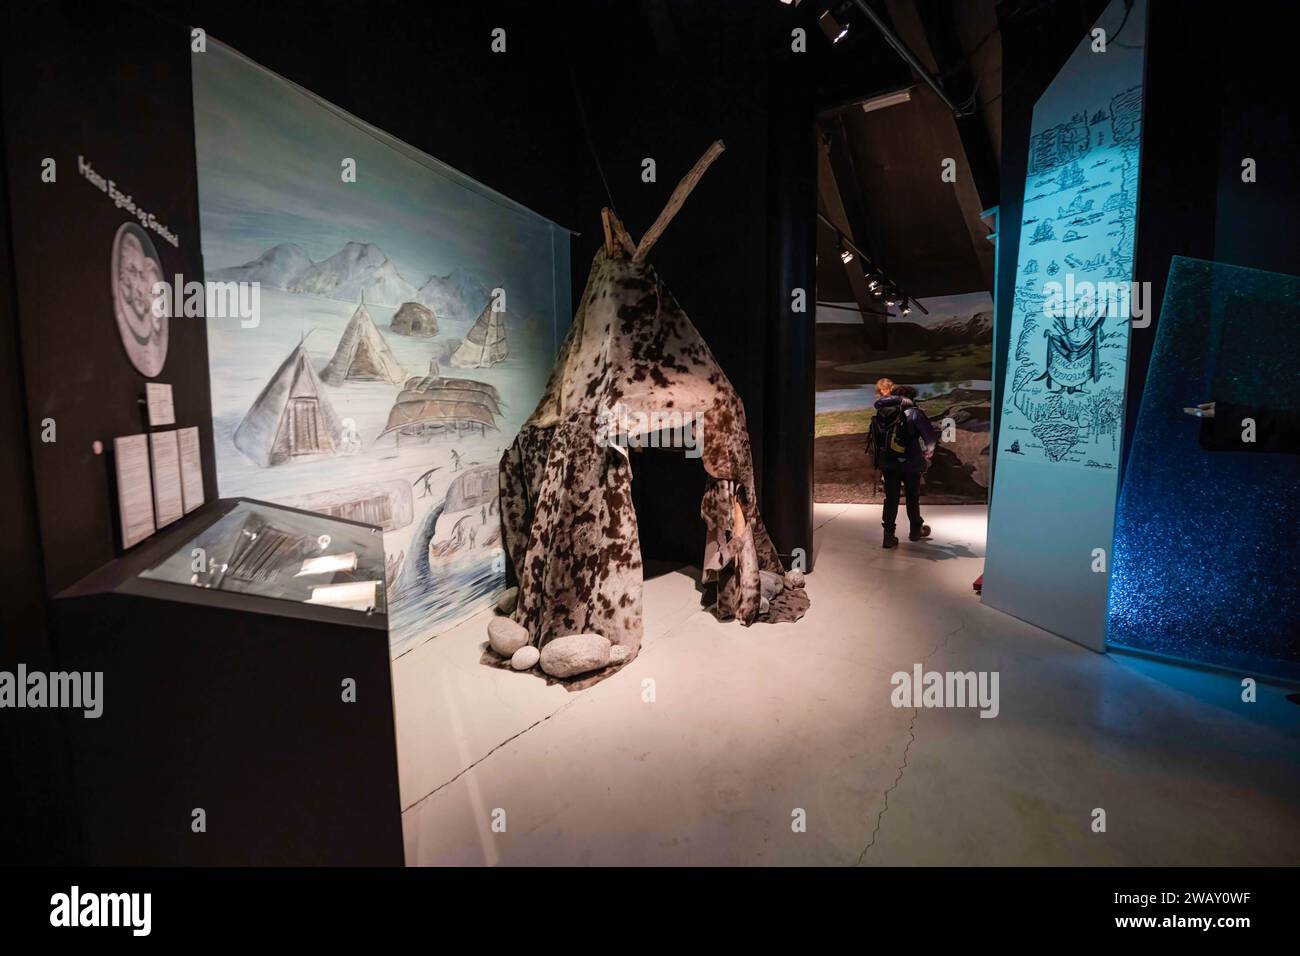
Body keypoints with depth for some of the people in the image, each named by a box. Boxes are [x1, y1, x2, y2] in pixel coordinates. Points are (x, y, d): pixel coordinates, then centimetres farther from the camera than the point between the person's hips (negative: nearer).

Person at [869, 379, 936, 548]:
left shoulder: (881, 414, 0)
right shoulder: (914, 413, -10)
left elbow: (875, 440, 0)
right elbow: (930, 436, -8)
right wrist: (928, 450, 9)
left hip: (887, 464, 2)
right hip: (910, 463, -2)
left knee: (891, 498, 8)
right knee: (912, 498, 16)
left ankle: (889, 535, 3)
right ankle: (916, 530, 32)